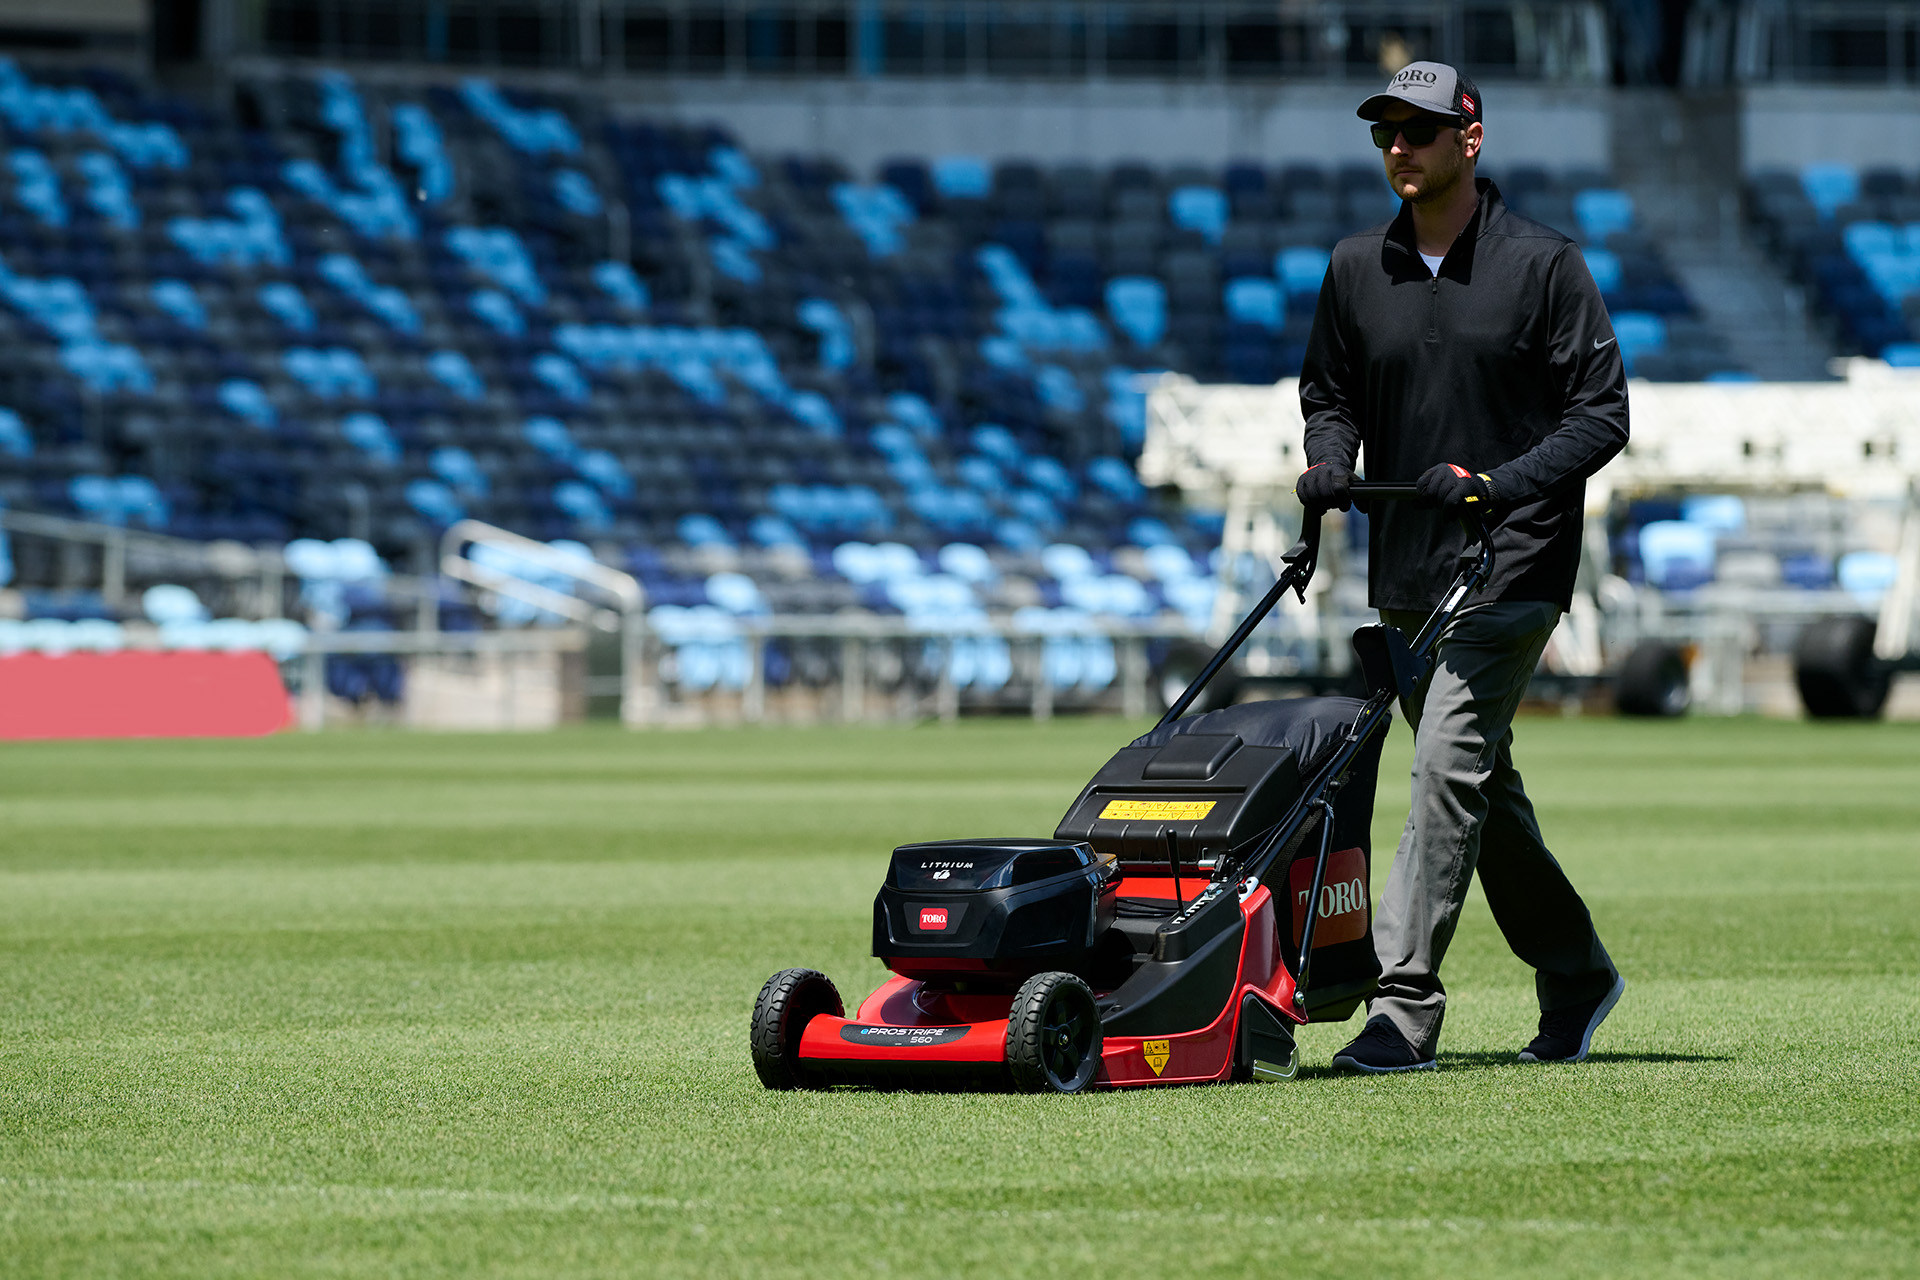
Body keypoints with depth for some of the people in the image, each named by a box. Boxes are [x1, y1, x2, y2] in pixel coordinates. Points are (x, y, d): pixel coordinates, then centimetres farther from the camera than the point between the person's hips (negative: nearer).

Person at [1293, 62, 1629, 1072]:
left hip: (1510, 565, -6)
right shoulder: (1356, 269, 10)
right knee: (1479, 786, 13)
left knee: (1449, 762, -18)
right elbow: (1329, 392, 20)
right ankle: (1575, 979, 30)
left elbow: (1600, 414, -6)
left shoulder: (1543, 266, -4)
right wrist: (1329, 459, -3)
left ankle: (1403, 1007, -21)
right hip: (1404, 573, 6)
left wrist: (1497, 485, -20)